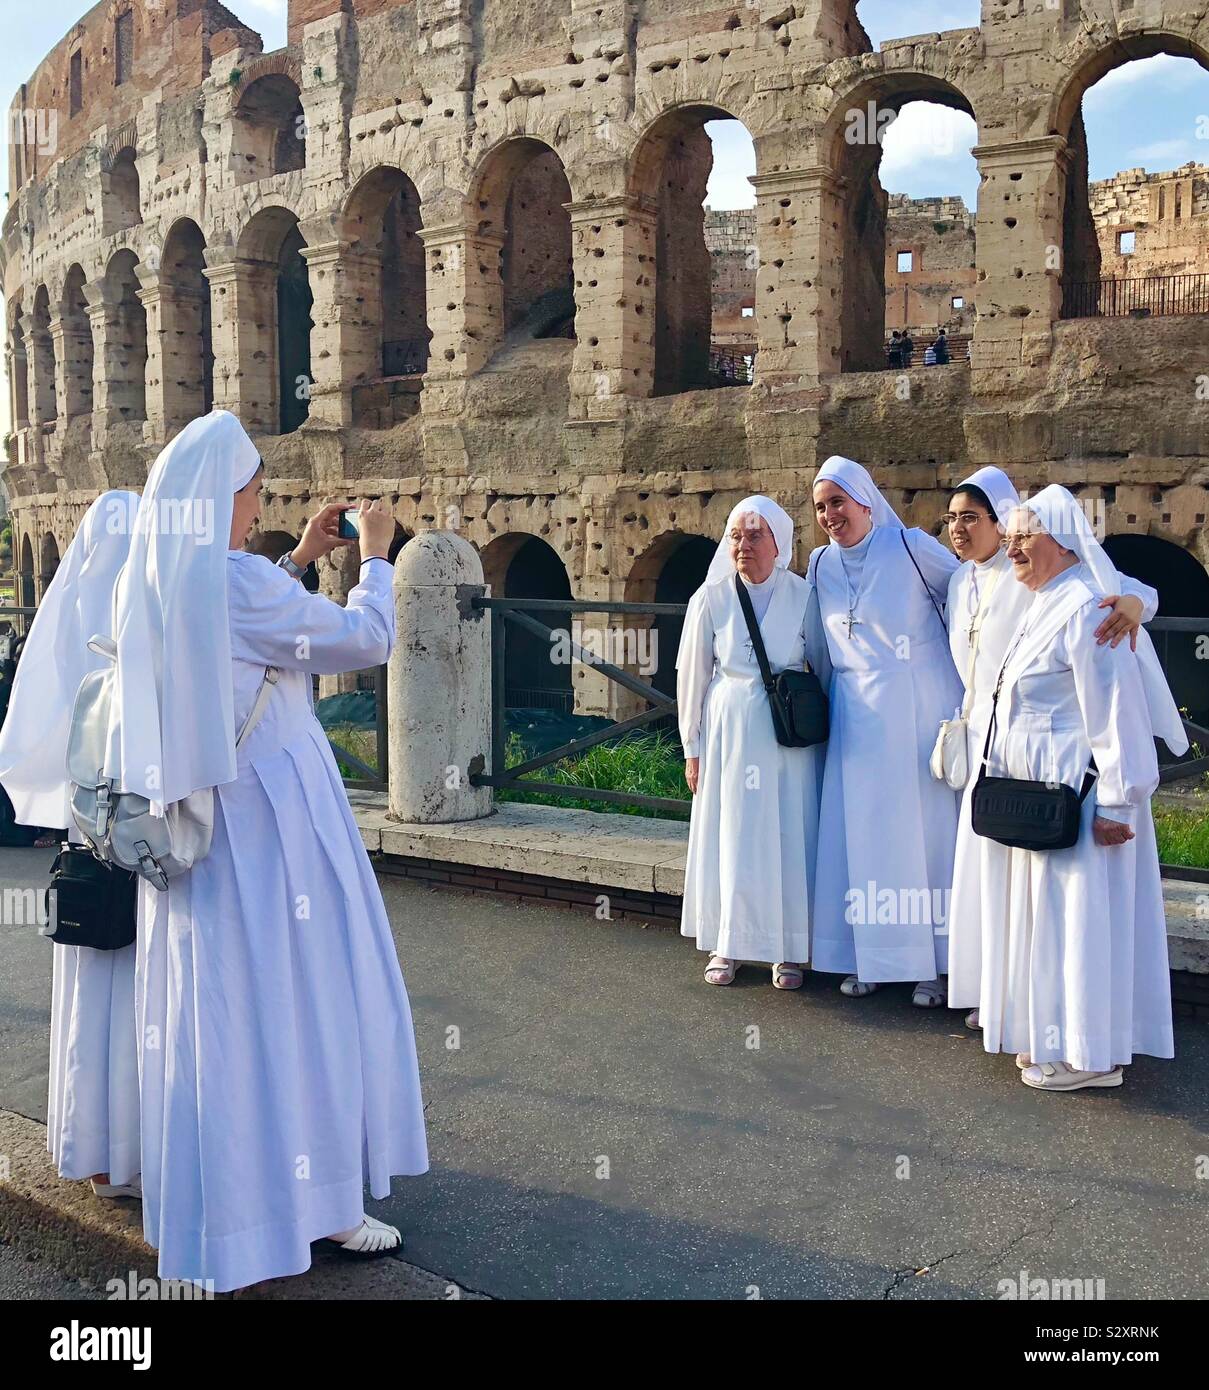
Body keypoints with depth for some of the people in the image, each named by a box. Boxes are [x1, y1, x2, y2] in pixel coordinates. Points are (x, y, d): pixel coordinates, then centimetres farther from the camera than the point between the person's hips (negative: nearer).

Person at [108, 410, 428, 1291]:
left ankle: (216, 1198, 29)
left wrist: (299, 561, 22)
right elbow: (366, 639, -12)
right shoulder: (235, 579, -20)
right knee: (297, 998, 3)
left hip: (195, 822, 8)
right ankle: (318, 1199, 16)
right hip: (270, 819, -8)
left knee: (213, 1002, 15)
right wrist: (375, 555, 4)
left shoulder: (154, 581, 5)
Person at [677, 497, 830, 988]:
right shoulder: (711, 598, -3)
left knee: (788, 838, 3)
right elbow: (691, 676, 3)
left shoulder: (803, 596, -4)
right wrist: (692, 750, 5)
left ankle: (788, 950, 16)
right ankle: (727, 944, 18)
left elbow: (824, 668, 6)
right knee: (730, 837, 4)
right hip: (729, 731, 0)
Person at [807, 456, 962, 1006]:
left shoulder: (911, 547, -7)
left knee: (925, 829, 0)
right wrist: (831, 698, 12)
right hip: (857, 719, 4)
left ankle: (935, 964, 11)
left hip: (921, 712, -4)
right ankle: (868, 957, 16)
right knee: (860, 834, 5)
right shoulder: (820, 565, 7)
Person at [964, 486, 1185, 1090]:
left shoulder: (1085, 610, -18)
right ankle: (1050, 1035, 26)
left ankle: (1087, 1054, 9)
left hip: (1074, 797, -10)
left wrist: (1116, 802, -22)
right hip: (1037, 793, 10)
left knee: (1076, 915, -2)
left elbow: (1115, 712, -21)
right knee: (1044, 912, 15)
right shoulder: (1045, 606, 13)